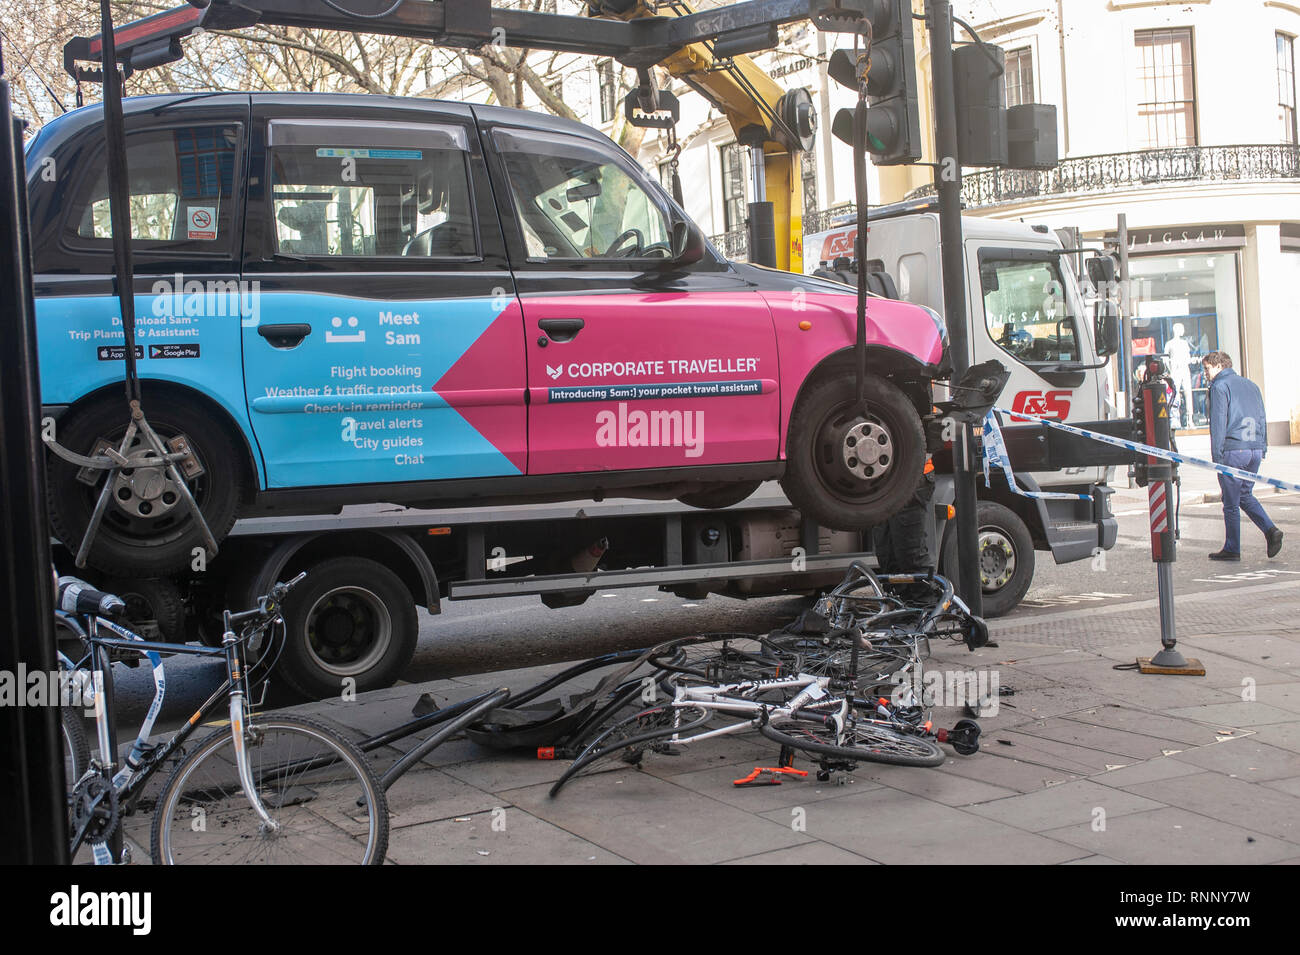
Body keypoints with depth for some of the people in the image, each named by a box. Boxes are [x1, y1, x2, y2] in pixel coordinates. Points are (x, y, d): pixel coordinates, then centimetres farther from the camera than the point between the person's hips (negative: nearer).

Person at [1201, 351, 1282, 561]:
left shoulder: (1219, 387, -5)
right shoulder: (1251, 385, 17)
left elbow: (1218, 423, -11)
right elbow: (1261, 418, 17)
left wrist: (1217, 456, -10)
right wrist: (1262, 448, 18)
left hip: (1233, 451, -7)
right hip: (1255, 450, 7)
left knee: (1231, 502, 1)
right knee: (1245, 495, 19)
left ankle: (1232, 549, 6)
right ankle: (1270, 530, 0)